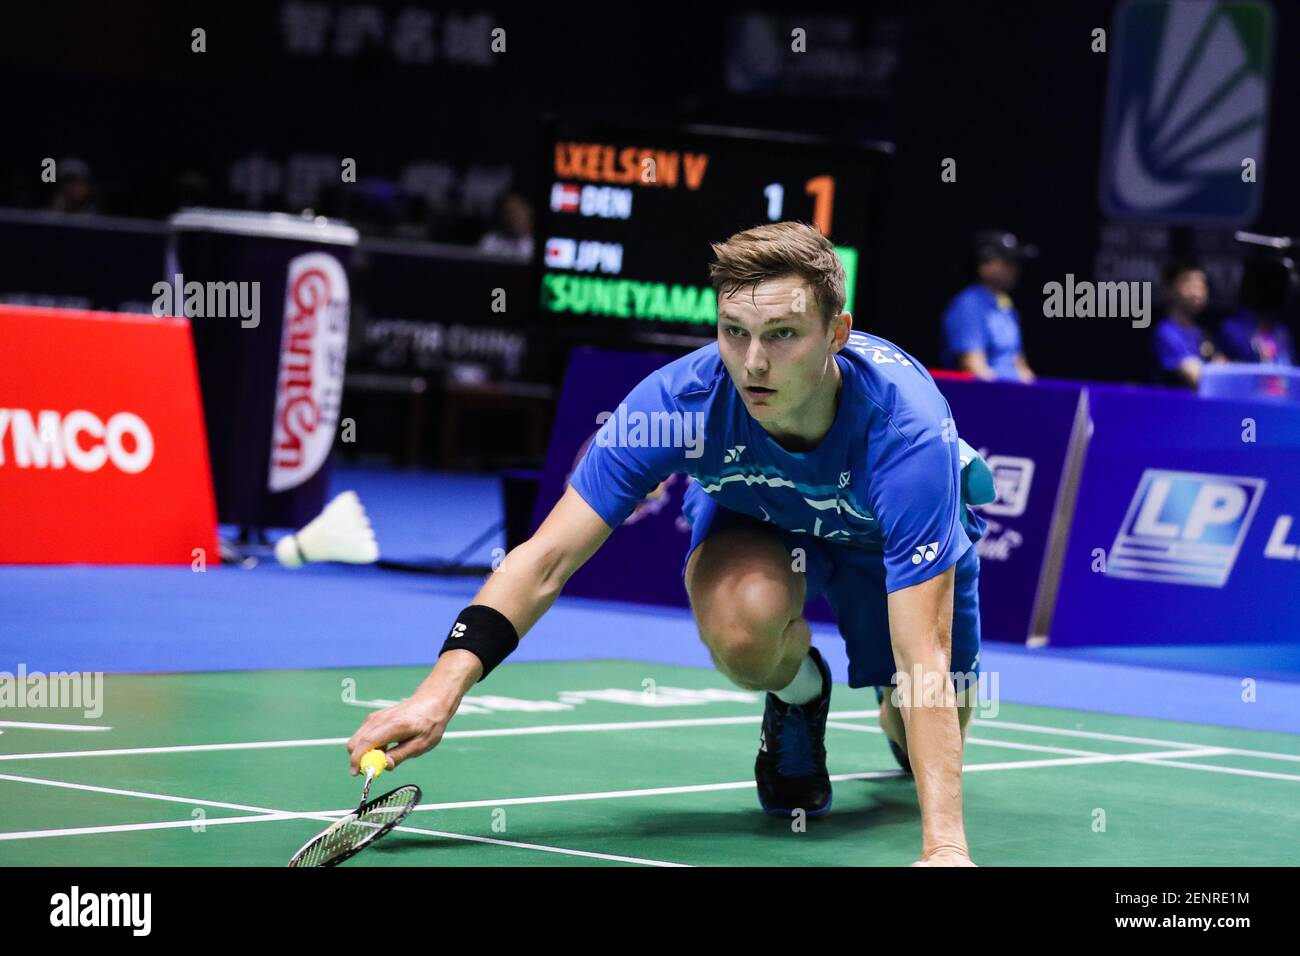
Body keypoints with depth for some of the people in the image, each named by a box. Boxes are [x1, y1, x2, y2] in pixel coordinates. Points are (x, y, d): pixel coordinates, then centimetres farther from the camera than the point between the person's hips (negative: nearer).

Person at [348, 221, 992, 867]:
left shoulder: (907, 426, -42)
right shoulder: (679, 398, -37)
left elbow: (923, 654, -46)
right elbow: (546, 558, -31)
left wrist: (944, 845, -56)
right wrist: (440, 691, -45)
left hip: (892, 536, 1)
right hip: (754, 520, 0)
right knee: (744, 626, -35)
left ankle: (892, 716, 36)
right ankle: (797, 694, 2)